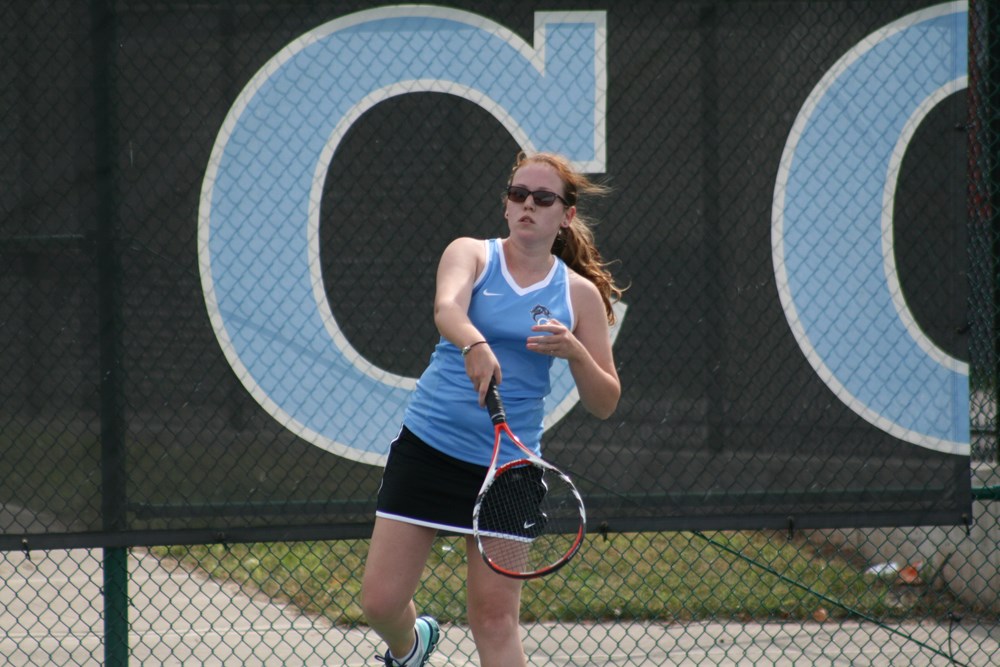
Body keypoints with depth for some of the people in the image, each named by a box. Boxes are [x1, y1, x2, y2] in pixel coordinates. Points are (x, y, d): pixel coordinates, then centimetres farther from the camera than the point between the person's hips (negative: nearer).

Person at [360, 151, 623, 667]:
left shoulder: (580, 295, 4)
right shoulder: (471, 255, 0)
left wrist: (576, 352, -15)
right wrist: (475, 345, -45)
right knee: (380, 602, 0)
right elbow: (447, 308, -24)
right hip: (427, 446, 0)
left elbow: (604, 404, 5)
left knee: (495, 617, -5)